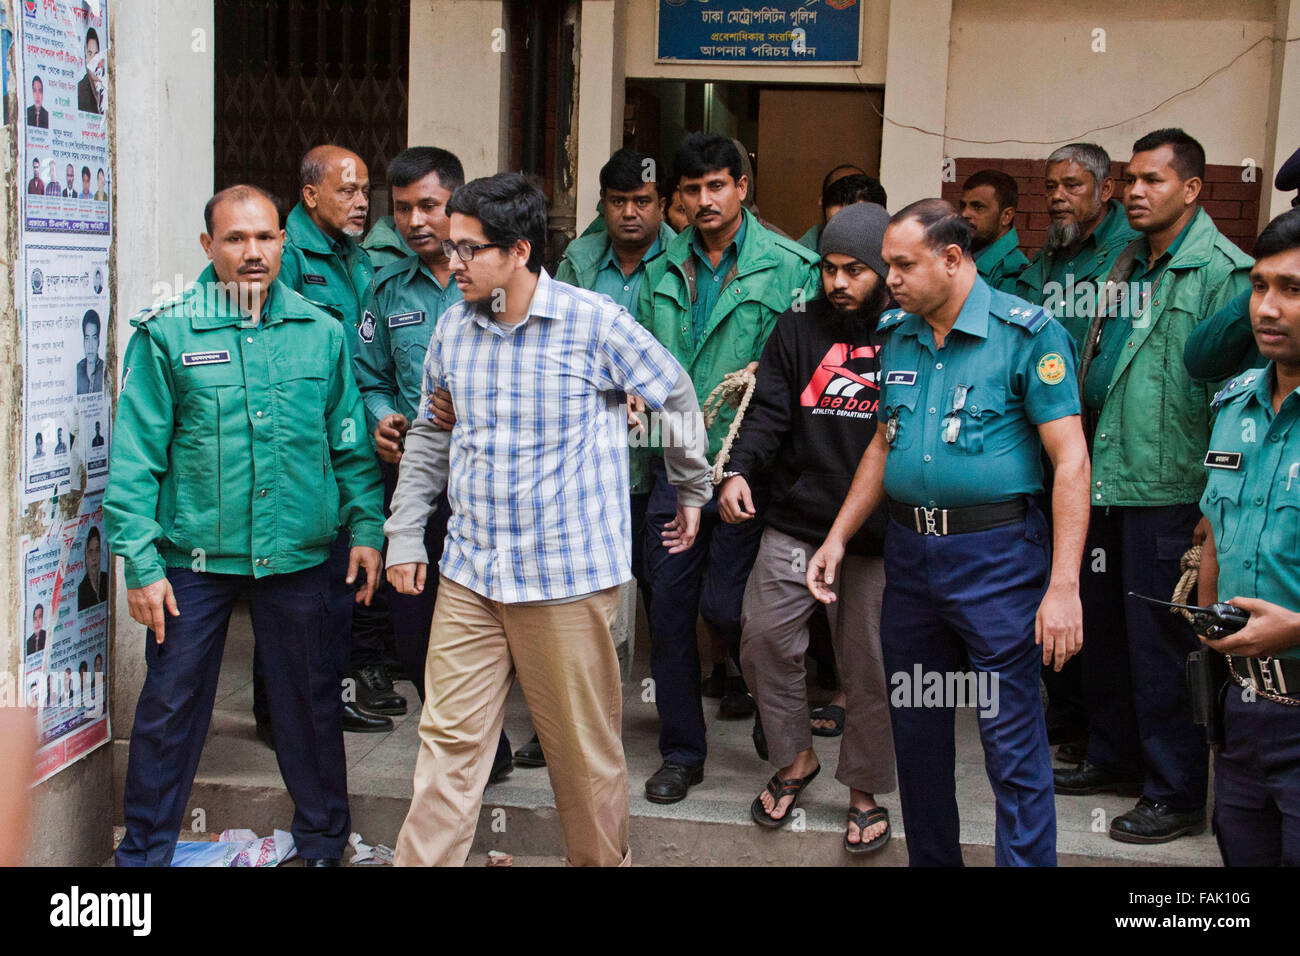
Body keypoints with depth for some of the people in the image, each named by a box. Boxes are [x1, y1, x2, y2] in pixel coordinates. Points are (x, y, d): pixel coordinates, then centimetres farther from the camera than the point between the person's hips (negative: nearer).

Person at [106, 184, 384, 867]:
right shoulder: (166, 333, -4)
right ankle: (144, 850, 24)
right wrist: (140, 563, -10)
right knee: (169, 706, 6)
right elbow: (134, 457, -6)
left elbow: (349, 443, 9)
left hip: (298, 555, 2)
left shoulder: (320, 332, 4)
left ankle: (323, 838, 32)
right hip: (194, 556, -2)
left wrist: (367, 527, 3)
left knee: (310, 700, 13)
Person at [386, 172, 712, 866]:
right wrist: (404, 535, 14)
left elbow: (677, 398, 6)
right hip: (469, 574, 4)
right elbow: (428, 438, 18)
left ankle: (602, 861, 27)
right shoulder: (453, 328, 6)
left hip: (569, 577, -4)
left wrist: (693, 490, 17)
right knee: (448, 739, 4)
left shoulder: (594, 323, -8)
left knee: (584, 750, 7)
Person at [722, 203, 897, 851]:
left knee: (868, 663, 6)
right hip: (795, 523, 3)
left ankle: (865, 791, 23)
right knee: (764, 638, 1)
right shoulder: (798, 330, 8)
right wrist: (739, 470, -15)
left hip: (880, 534, -2)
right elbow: (769, 410, 3)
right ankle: (794, 757, 25)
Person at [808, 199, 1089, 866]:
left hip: (997, 557, -6)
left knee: (1013, 745, -2)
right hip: (909, 554, 7)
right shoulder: (897, 336, 10)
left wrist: (1063, 586, -18)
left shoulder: (1027, 333, -10)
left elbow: (1070, 459, -13)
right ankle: (931, 858, 33)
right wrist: (837, 539, 13)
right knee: (915, 730, 16)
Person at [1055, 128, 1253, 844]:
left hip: (1167, 492, -8)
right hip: (1102, 484, 8)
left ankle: (1177, 794, 13)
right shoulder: (1126, 264, 14)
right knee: (1102, 628, 17)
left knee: (1157, 643, -1)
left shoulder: (1222, 271, -11)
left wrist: (1214, 502, -18)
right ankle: (1114, 758, 33)